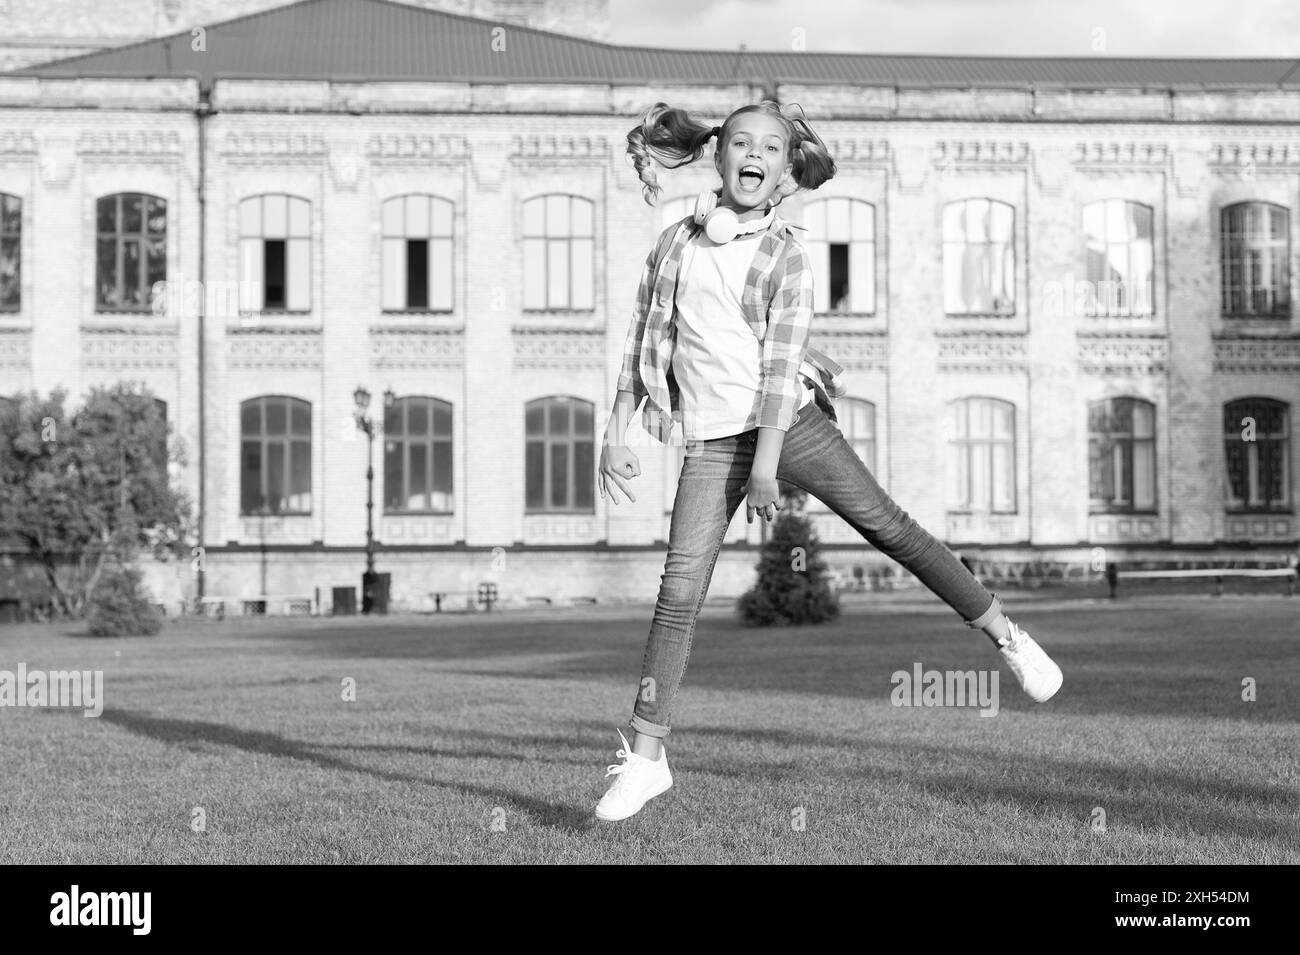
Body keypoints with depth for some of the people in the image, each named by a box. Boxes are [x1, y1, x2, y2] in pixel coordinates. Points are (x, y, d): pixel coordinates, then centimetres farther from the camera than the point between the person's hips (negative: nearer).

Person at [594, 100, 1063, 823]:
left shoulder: (788, 256, -1)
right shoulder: (677, 243, 9)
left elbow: (782, 362, -10)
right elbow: (643, 342, 14)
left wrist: (766, 464, -18)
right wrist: (616, 434, 8)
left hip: (790, 422, -1)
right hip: (713, 444, 2)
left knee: (887, 525, -2)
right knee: (681, 589, -7)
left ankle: (1006, 637, 13)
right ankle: (646, 757, -2)